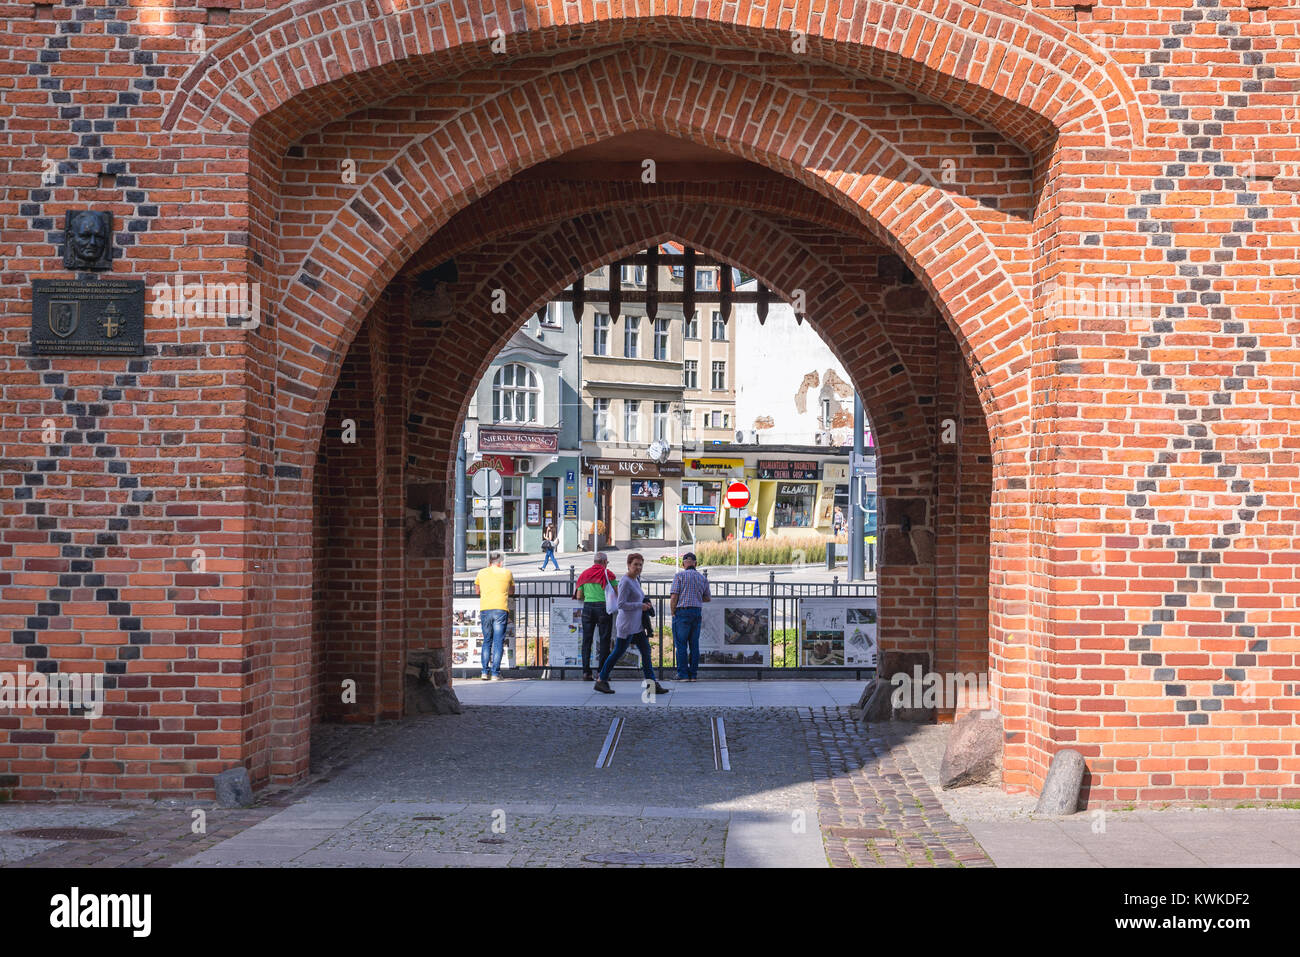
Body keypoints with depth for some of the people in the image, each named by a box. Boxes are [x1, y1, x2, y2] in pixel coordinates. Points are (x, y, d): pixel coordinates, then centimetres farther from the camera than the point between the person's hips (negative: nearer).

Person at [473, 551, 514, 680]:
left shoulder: (481, 573, 11)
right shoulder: (507, 573, 9)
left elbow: (477, 591, 23)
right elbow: (512, 591, 22)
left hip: (485, 610, 2)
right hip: (501, 610, -2)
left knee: (487, 641, 13)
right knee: (498, 642, 0)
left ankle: (485, 671, 8)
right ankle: (495, 673, -3)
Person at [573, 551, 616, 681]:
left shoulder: (584, 574, 10)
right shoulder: (607, 573, -1)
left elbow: (578, 597, 10)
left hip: (587, 607, 4)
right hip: (603, 606, -3)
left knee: (586, 640, 7)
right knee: (604, 640, 2)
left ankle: (586, 671, 1)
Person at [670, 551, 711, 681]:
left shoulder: (679, 576, -4)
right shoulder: (703, 578, 10)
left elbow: (673, 597, -10)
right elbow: (708, 598, 17)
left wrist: (673, 613, 0)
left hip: (682, 612, -5)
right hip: (697, 612, 5)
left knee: (680, 644, -1)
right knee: (694, 644, 8)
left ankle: (683, 674, -4)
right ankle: (693, 674, 8)